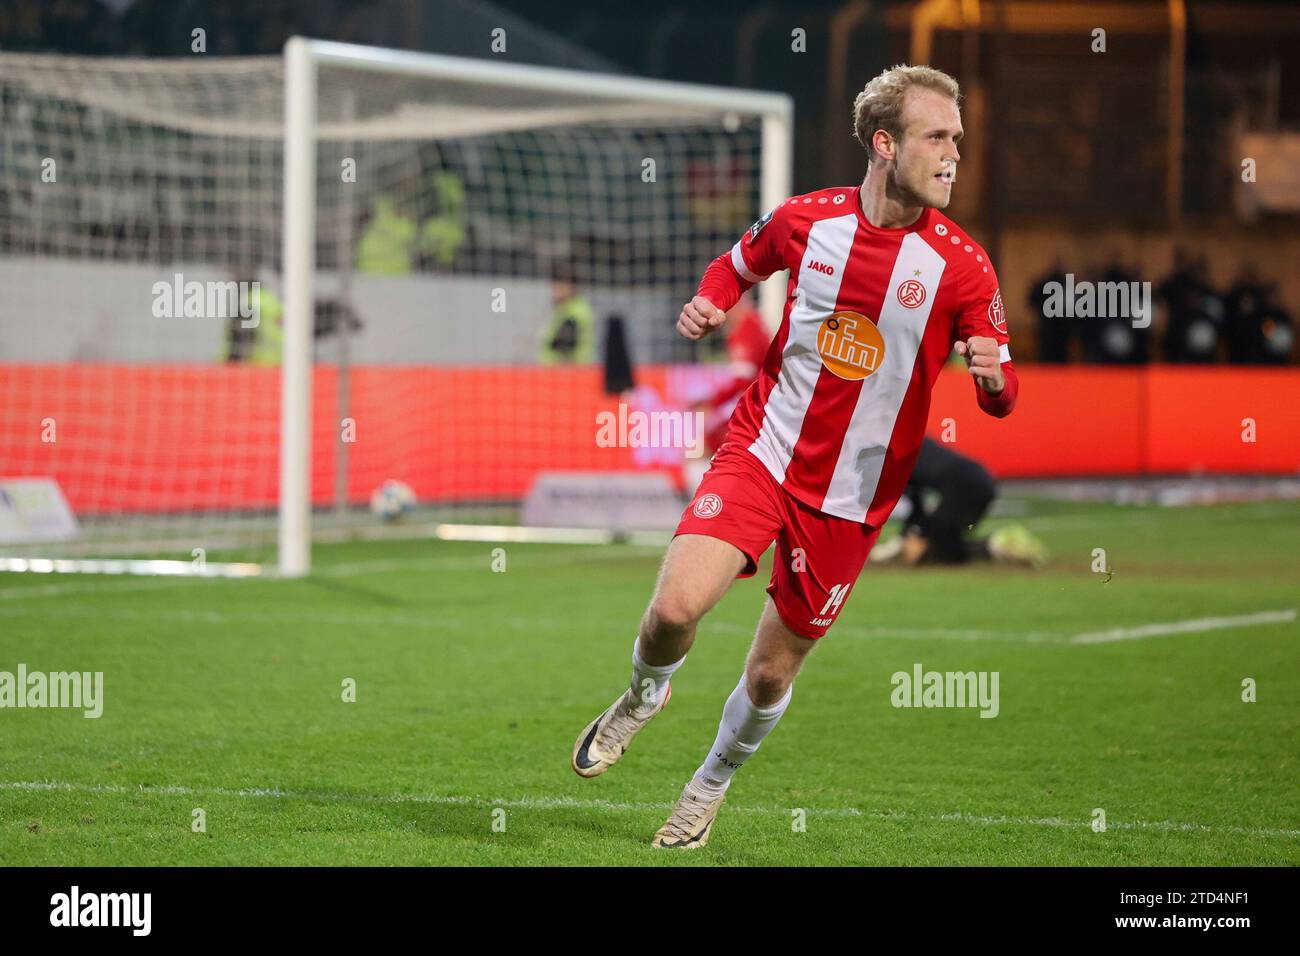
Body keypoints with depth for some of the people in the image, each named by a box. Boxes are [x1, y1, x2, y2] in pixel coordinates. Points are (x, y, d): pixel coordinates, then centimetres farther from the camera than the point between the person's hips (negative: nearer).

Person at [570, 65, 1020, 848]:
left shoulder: (962, 266, -10)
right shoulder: (806, 220, -5)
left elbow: (1002, 397, -5)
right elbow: (742, 260, 17)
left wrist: (992, 374, -29)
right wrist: (711, 301, -5)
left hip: (851, 497, 0)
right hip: (761, 452, 0)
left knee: (771, 675, 7)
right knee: (676, 607, -23)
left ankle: (710, 788, 38)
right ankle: (646, 693, 14)